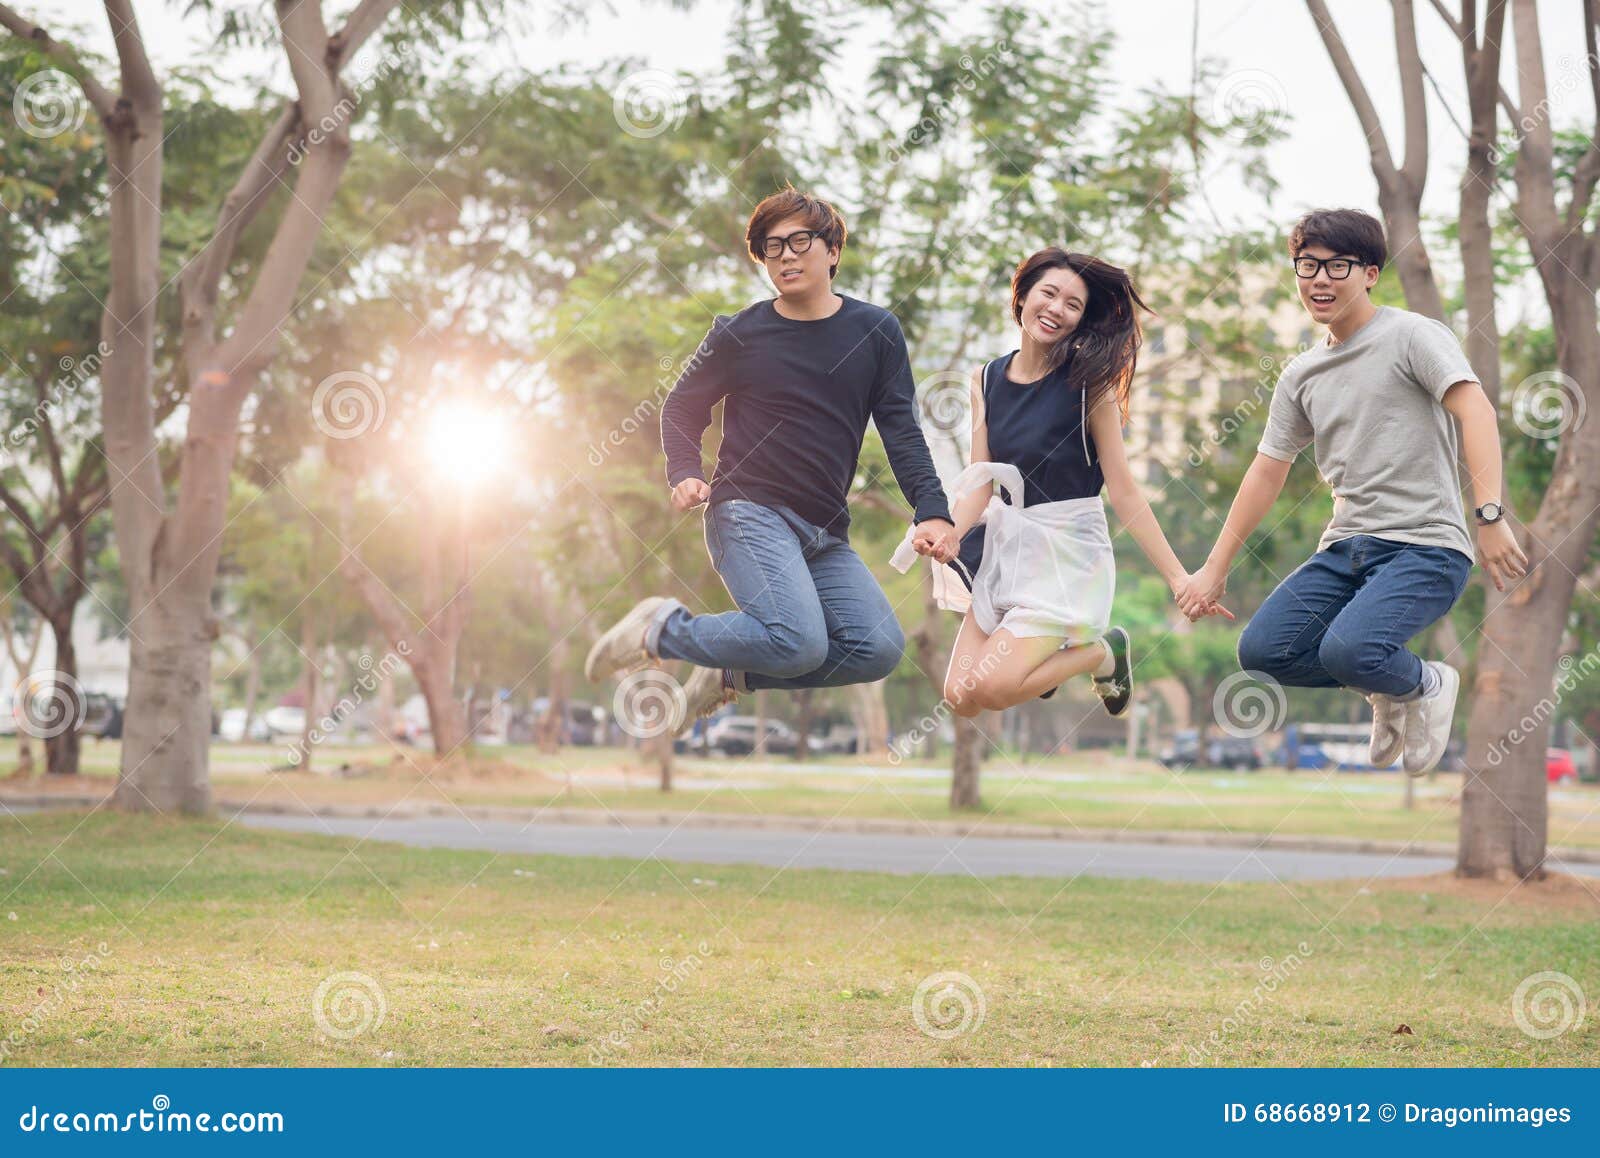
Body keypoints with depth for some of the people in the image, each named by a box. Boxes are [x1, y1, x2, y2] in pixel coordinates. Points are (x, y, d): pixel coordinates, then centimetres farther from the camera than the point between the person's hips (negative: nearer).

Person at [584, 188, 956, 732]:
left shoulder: (876, 331, 8)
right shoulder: (738, 335, 2)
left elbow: (901, 430, 6)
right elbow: (681, 407, 14)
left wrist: (932, 511, -9)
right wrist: (684, 474, -6)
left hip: (826, 532, 5)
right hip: (750, 513, -5)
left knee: (879, 647, -13)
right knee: (800, 643, -27)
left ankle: (731, 673, 5)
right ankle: (662, 630, -3)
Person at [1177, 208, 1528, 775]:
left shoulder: (1412, 334, -4)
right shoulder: (1301, 375, 15)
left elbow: (1476, 411, -18)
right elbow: (1266, 474, 21)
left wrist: (1490, 515, -30)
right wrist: (1215, 569, 18)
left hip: (1424, 545, -7)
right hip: (1345, 546, 7)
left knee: (1348, 650, -29)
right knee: (1261, 650, -11)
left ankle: (1427, 683, 6)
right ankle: (1385, 687, 15)